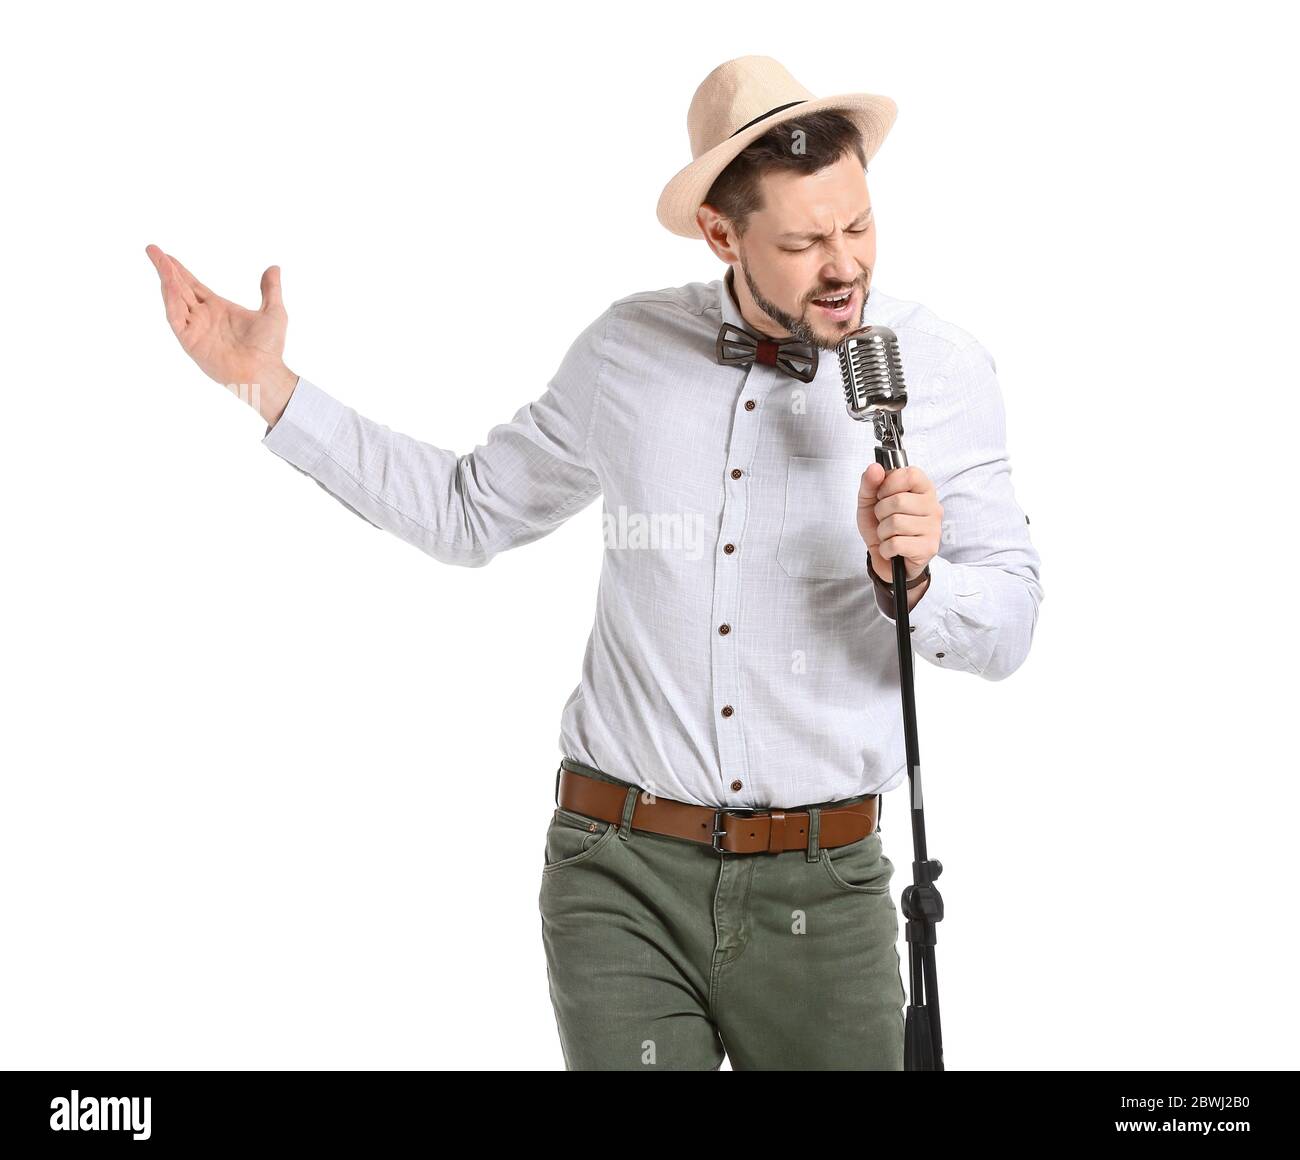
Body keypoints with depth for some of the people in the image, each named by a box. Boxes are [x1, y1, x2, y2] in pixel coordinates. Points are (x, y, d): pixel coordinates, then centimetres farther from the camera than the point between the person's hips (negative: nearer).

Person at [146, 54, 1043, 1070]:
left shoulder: (942, 369, -3)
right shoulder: (627, 352, 2)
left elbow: (1009, 626, -2)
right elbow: (470, 512, 15)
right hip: (621, 878, 1)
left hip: (820, 891, 0)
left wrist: (913, 579, -24)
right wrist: (271, 387, 12)